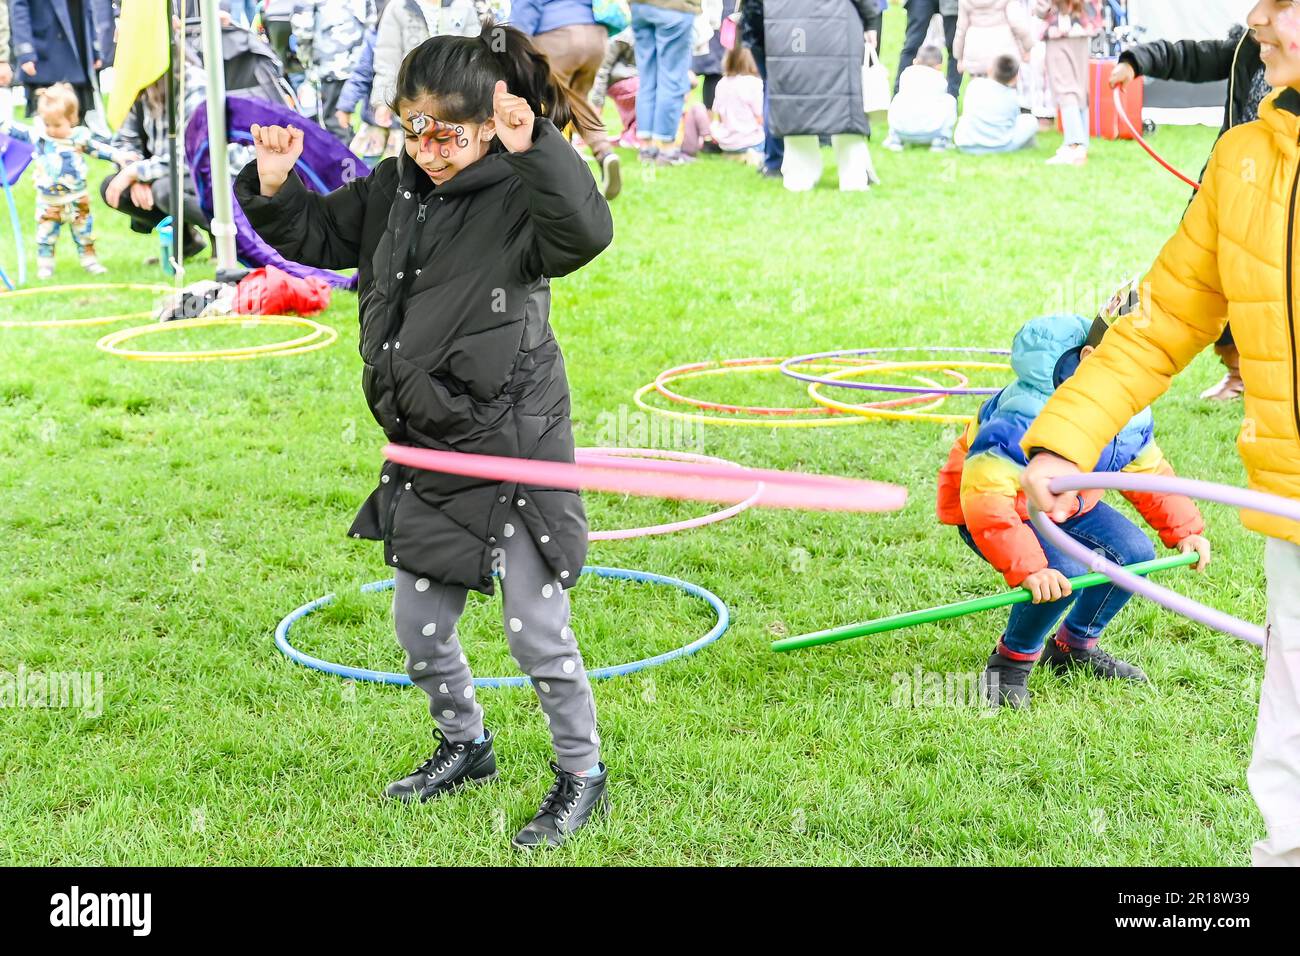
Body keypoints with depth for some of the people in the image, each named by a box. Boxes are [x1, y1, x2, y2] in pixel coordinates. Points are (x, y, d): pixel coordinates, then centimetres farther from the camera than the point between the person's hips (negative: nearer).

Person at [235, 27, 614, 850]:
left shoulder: (519, 197, -16)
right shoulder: (393, 190, 5)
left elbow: (587, 232, -36)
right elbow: (315, 234, 16)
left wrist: (535, 146, -45)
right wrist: (274, 186, -2)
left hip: (515, 446, -7)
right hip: (428, 451, 7)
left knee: (537, 629, -1)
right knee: (419, 623, 17)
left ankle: (583, 775, 20)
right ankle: (466, 747, 41)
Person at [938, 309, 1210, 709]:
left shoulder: (1133, 417, -11)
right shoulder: (1030, 414, -38)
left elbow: (1150, 473, 9)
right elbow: (984, 495, -44)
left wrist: (1185, 529, -4)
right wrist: (1027, 567, -51)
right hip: (999, 508, -8)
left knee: (1135, 554, -3)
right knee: (1065, 573, -30)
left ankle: (1073, 647, 18)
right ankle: (1011, 663, -5)